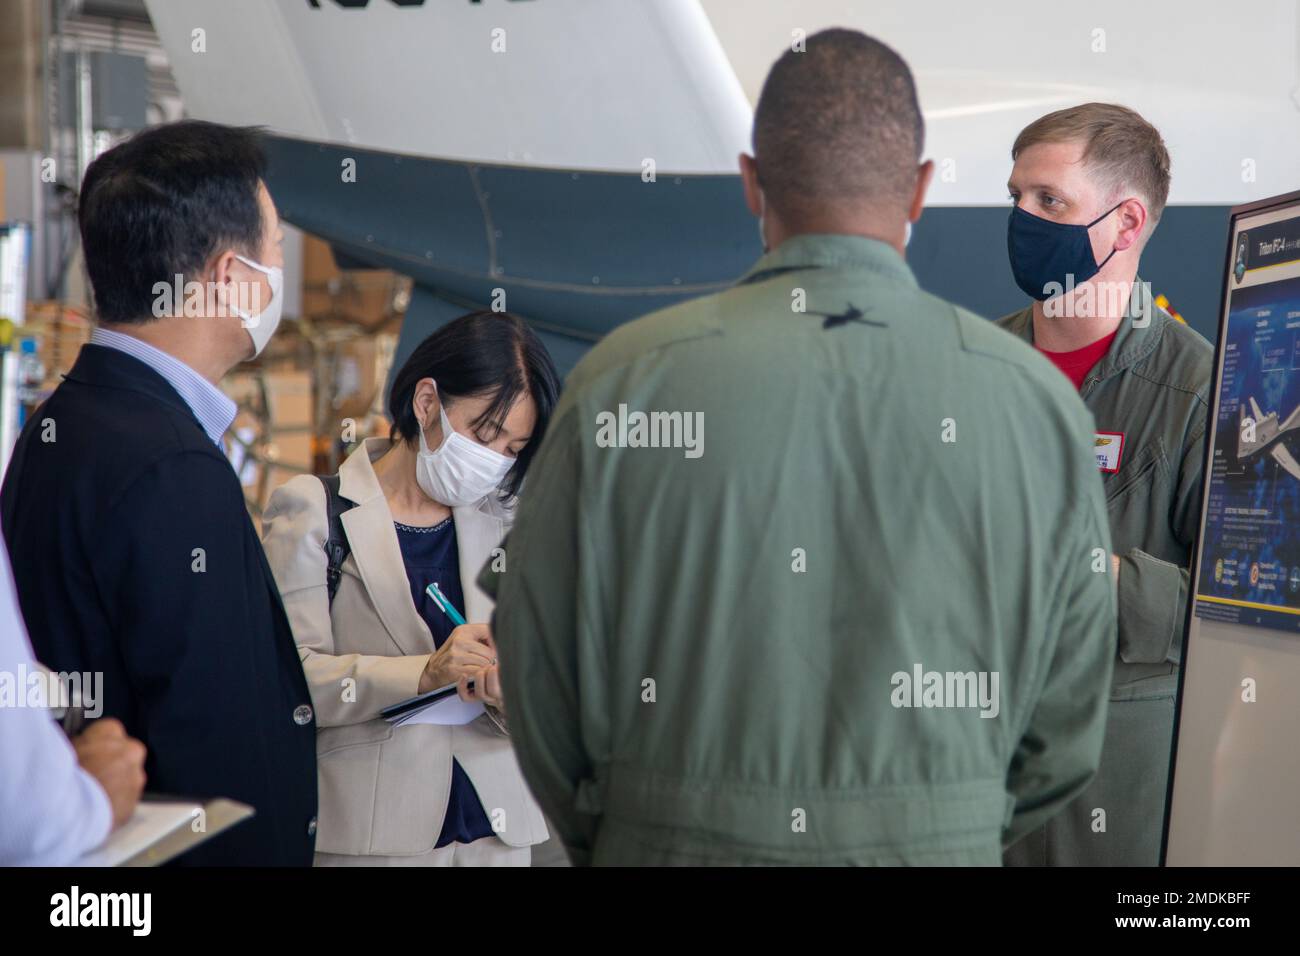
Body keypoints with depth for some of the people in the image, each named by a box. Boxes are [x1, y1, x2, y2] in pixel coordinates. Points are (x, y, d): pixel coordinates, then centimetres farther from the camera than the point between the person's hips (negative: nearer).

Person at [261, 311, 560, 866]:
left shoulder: (506, 522, 12)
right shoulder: (313, 511, -3)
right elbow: (289, 677, -14)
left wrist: (512, 694, -15)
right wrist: (422, 673, -25)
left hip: (495, 826, 4)